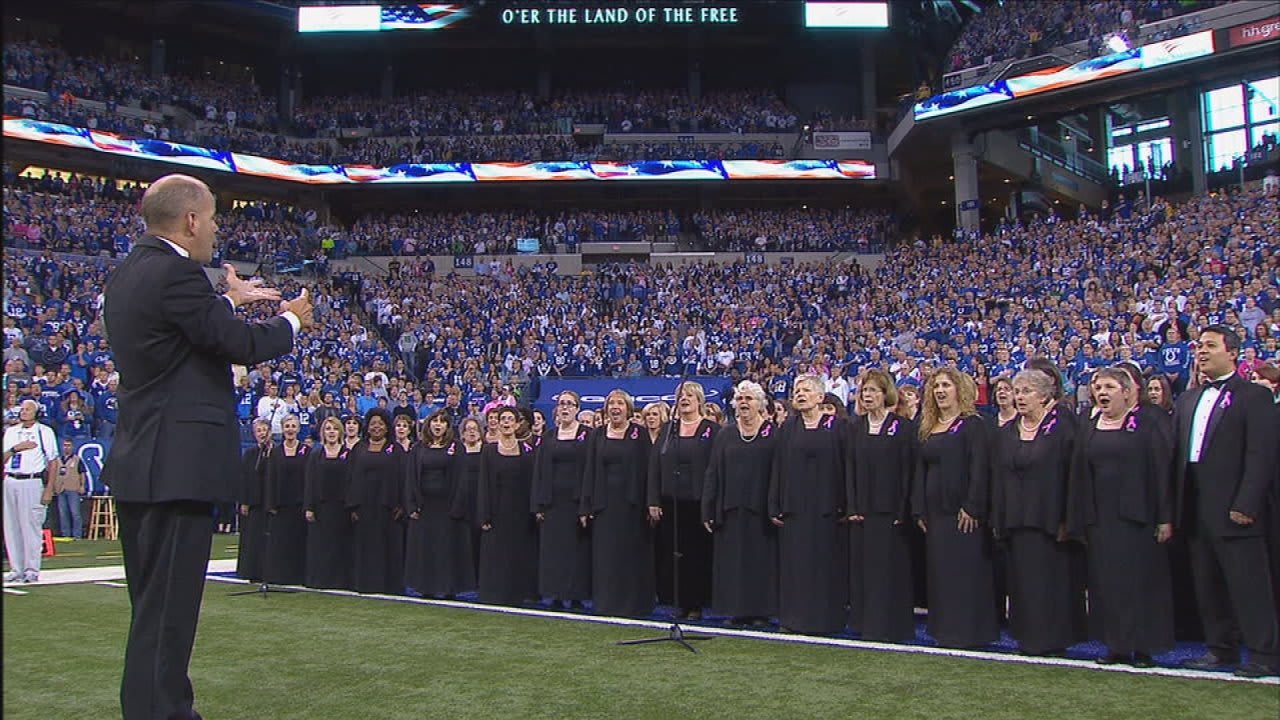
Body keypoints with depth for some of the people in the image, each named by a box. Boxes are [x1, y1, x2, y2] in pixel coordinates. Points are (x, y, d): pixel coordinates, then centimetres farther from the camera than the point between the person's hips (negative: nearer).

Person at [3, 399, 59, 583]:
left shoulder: (45, 431, 4)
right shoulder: (10, 432, 17)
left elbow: (53, 462, 0)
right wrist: (16, 448, -6)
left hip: (32, 483, -5)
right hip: (10, 482, 5)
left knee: (31, 526, -8)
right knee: (11, 527, 4)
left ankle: (32, 570, -4)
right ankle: (16, 569, 11)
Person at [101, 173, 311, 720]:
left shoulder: (127, 275, 14)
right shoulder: (177, 274, -16)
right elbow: (243, 346, -15)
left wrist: (230, 301, 31)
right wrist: (291, 320, 3)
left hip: (137, 465, 10)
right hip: (178, 465, -10)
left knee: (153, 604, 19)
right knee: (167, 609, -4)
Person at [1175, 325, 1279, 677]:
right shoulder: (1187, 400, 16)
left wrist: (1246, 505, -18)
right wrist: (1176, 507, 7)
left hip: (1233, 511, -7)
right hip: (1197, 511, 7)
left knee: (1249, 585, -3)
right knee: (1207, 585, 12)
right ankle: (1221, 649, 22)